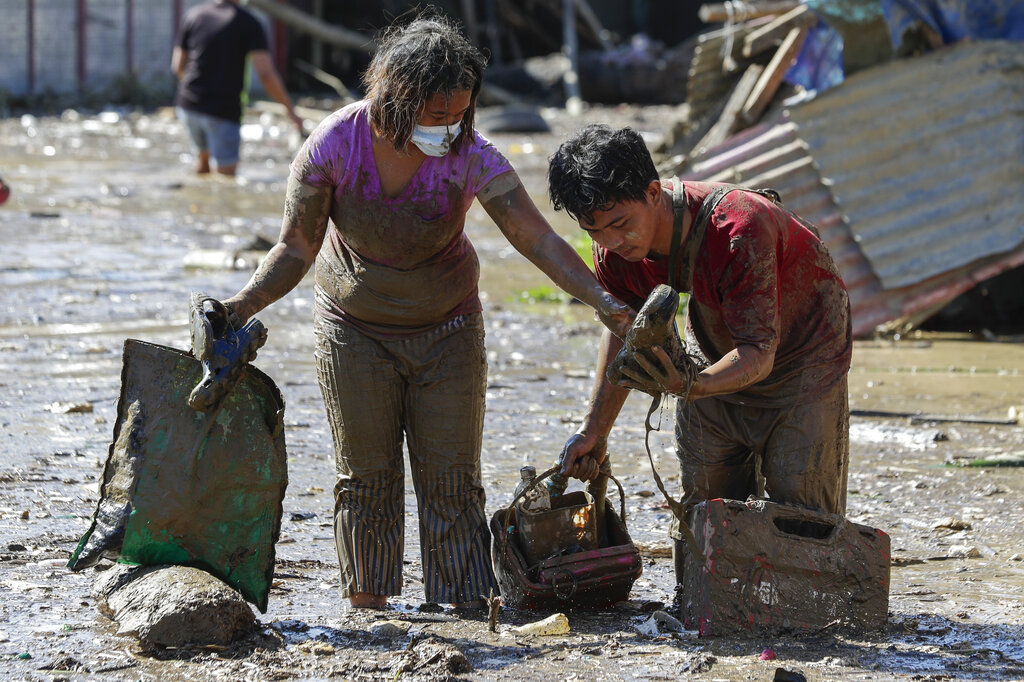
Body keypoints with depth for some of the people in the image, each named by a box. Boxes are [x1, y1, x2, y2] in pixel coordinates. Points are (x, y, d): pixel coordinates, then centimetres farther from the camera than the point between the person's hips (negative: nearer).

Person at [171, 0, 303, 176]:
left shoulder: (194, 15, 2)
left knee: (203, 154, 29)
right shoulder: (249, 24, -9)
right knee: (226, 175, 2)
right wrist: (291, 110, -6)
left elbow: (177, 66, 9)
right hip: (223, 111, -5)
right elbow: (266, 75, -16)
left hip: (189, 106, 5)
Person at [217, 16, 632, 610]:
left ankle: (467, 604, 3)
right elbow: (296, 248, -16)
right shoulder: (334, 146, -23)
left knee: (451, 476, -2)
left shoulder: (467, 155, -23)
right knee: (366, 474, 5)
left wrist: (601, 299, -39)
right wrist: (243, 306, -31)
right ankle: (369, 606, 14)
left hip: (446, 331, 0)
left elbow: (536, 236, -26)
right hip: (355, 331, 0)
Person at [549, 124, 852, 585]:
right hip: (715, 355, 5)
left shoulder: (739, 230, -40)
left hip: (800, 353, -5)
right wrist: (594, 431, 0)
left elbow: (759, 351, -39)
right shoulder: (615, 250, -20)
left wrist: (690, 387, -57)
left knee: (799, 512, -11)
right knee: (700, 507, 5)